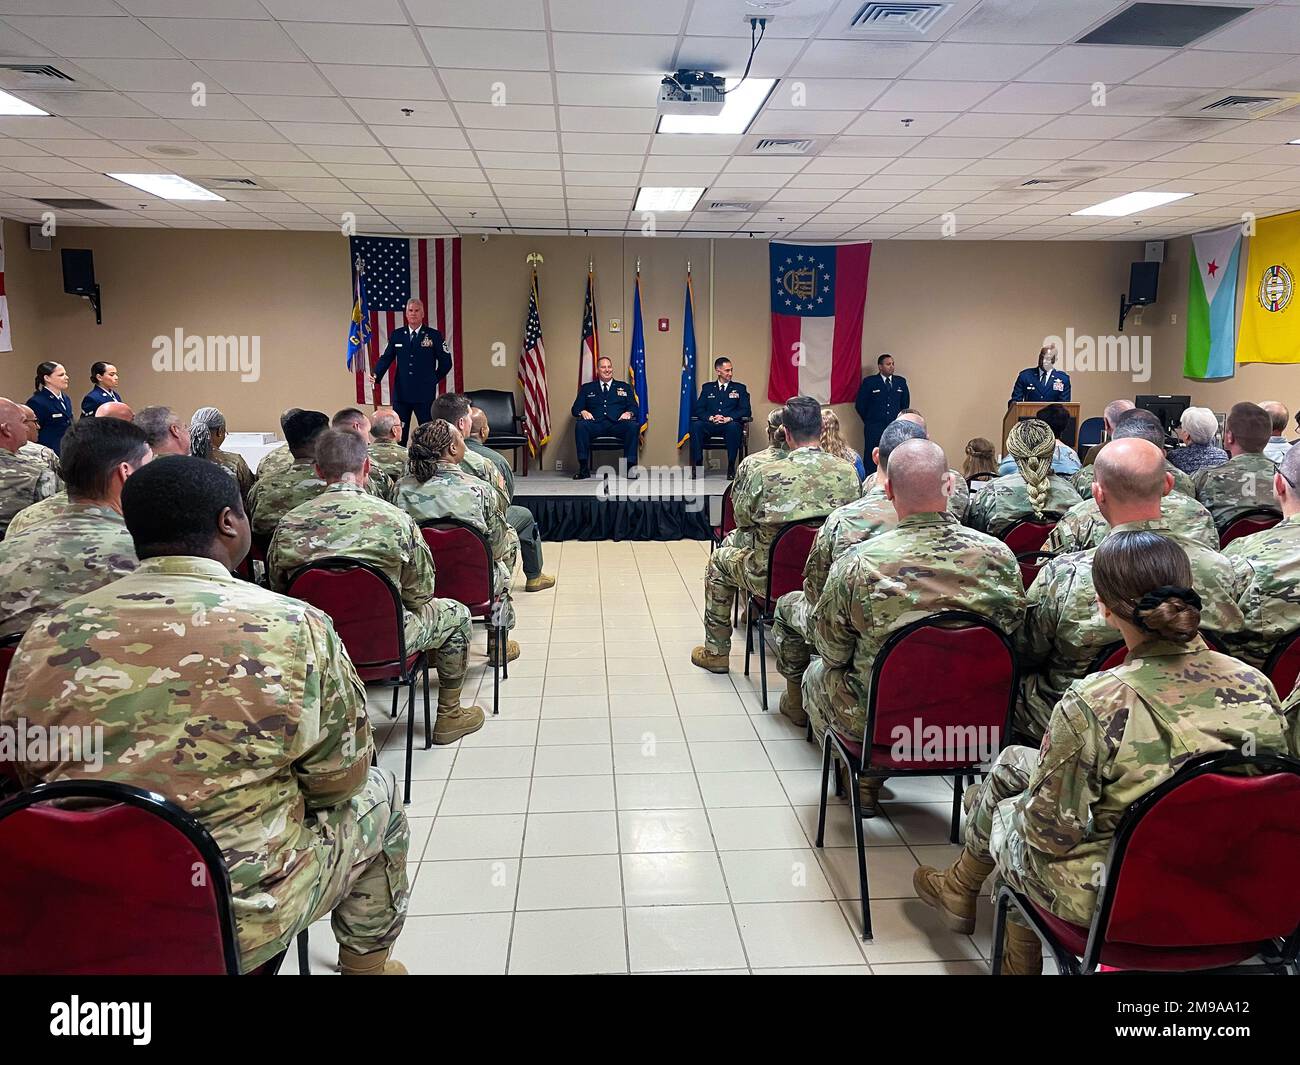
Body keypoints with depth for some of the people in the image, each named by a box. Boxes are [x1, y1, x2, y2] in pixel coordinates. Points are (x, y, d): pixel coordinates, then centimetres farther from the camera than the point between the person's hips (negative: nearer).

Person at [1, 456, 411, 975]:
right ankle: (365, 961, 40)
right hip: (242, 922, -4)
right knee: (376, 793, 22)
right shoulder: (297, 626, -18)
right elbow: (340, 779, -8)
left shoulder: (47, 636, -7)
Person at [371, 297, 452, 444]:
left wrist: (434, 379, 5)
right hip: (401, 393, 3)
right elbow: (386, 357, 8)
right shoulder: (396, 335, 8)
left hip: (425, 394, -2)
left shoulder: (434, 335, -1)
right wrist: (376, 375, -7)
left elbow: (446, 362, 4)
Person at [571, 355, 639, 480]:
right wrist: (582, 412, -8)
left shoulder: (625, 387, 25)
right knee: (580, 425, -32)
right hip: (596, 425, 0)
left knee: (633, 426, -32)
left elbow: (634, 407, 14)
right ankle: (584, 468, -31)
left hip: (617, 424, 0)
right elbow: (575, 409, 16)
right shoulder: (587, 388, 24)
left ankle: (631, 466, -32)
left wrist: (629, 413, -10)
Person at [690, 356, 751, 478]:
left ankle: (731, 467, -30)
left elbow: (746, 411, 2)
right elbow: (698, 409, 7)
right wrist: (711, 417, -14)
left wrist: (729, 418, -16)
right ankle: (697, 465, -25)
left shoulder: (740, 388, 14)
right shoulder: (707, 387, 18)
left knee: (734, 426, -37)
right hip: (710, 425, 1)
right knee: (695, 425, -30)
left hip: (729, 425, -1)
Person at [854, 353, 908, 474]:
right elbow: (859, 405, 1)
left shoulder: (901, 381, 9)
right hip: (874, 428, -3)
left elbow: (905, 403, 19)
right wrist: (869, 421, 6)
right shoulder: (869, 382, -2)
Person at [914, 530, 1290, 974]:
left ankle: (961, 889, 55)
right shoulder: (1257, 686, -13)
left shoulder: (1092, 704, -30)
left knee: (998, 807, 23)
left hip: (1111, 901, -5)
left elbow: (1051, 832, -21)